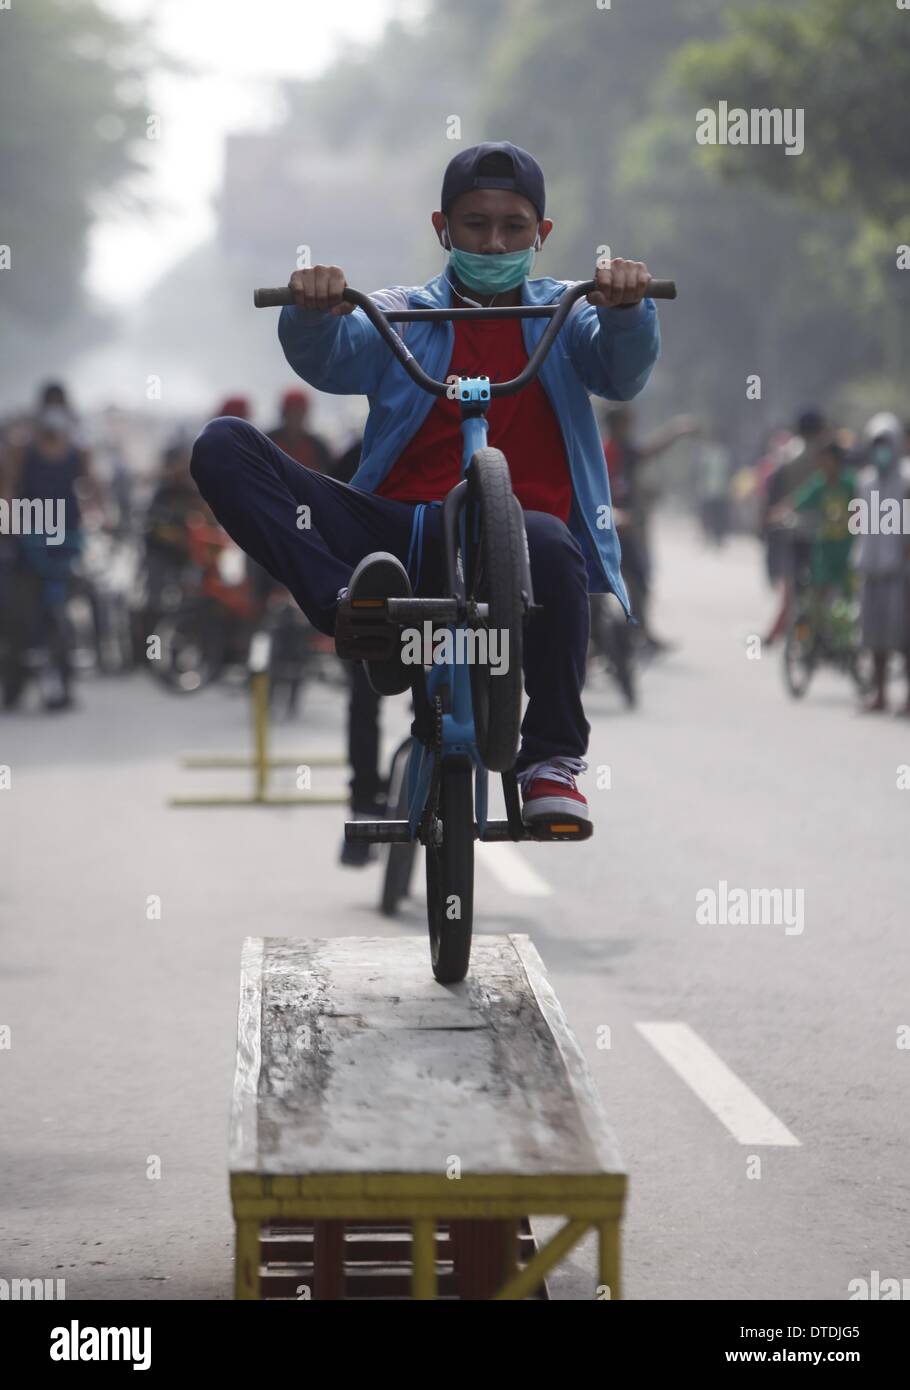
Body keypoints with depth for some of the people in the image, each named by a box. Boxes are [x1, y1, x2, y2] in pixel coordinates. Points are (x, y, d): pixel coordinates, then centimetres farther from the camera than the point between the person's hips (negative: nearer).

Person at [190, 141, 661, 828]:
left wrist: (626, 309, -25)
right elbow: (329, 361, -2)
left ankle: (554, 758, -21)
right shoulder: (402, 315, 18)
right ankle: (354, 610, -37)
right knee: (223, 446, -17)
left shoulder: (562, 315, 18)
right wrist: (313, 312, -26)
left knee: (547, 544, -42)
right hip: (398, 533, 2)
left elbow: (622, 372, -3)